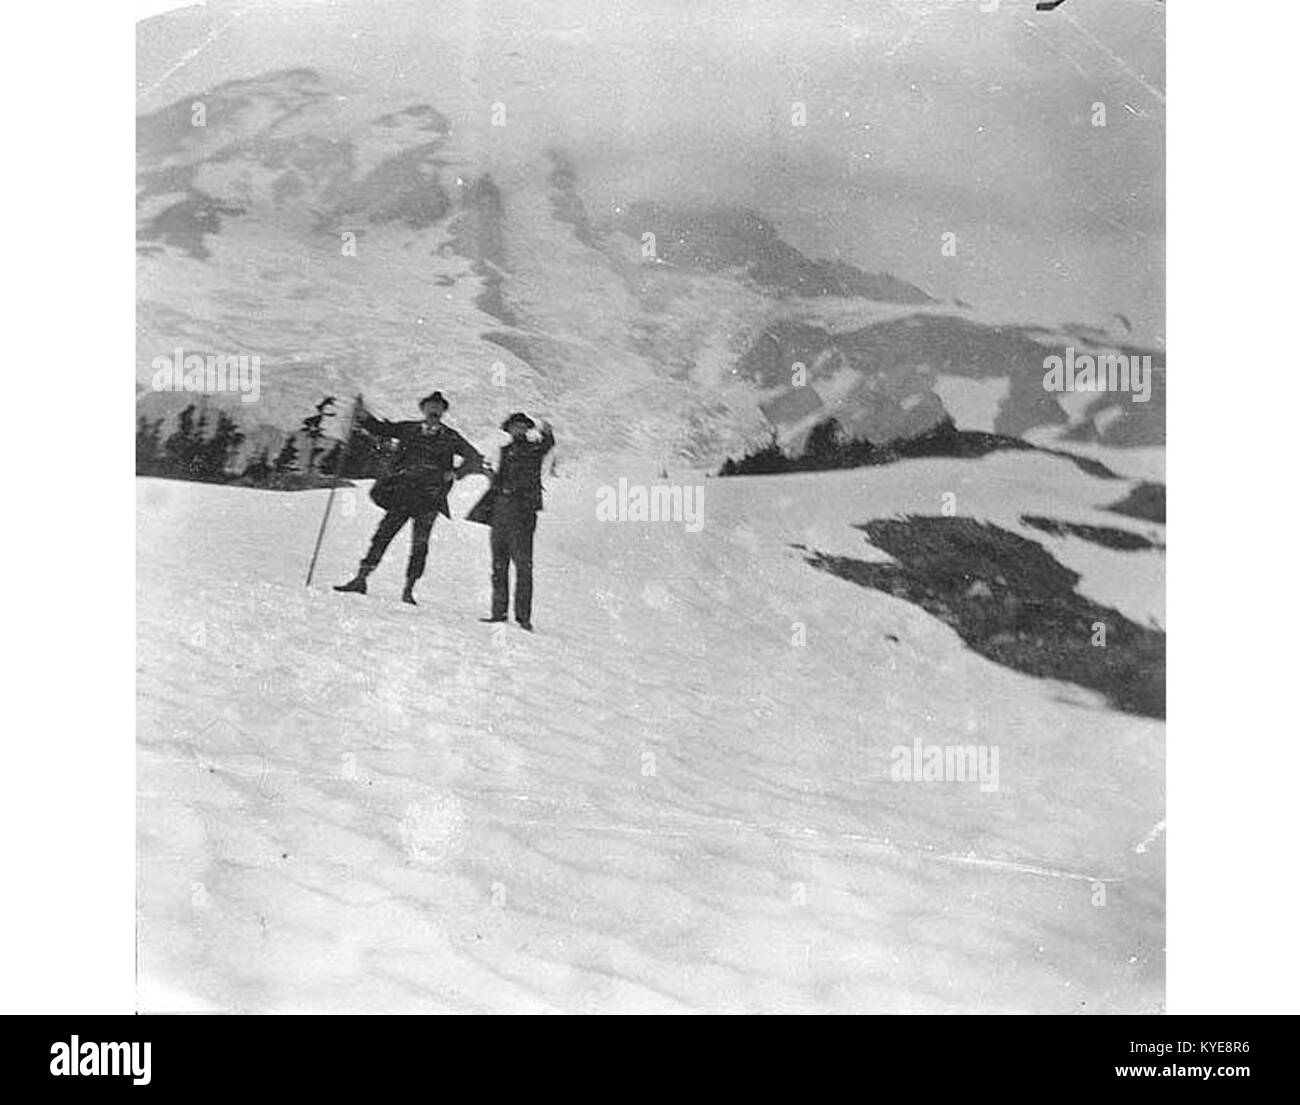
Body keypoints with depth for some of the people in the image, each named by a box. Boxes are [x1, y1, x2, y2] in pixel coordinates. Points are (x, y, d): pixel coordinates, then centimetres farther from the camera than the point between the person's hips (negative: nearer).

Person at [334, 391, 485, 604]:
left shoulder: (450, 438, 7)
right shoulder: (409, 430, 14)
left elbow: (474, 457, 4)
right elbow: (379, 429, 18)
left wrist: (455, 473, -10)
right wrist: (364, 417, 0)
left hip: (428, 497, -2)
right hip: (402, 492, 2)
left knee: (420, 543, -4)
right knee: (384, 533, -4)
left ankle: (409, 589, 2)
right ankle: (360, 578, 1)